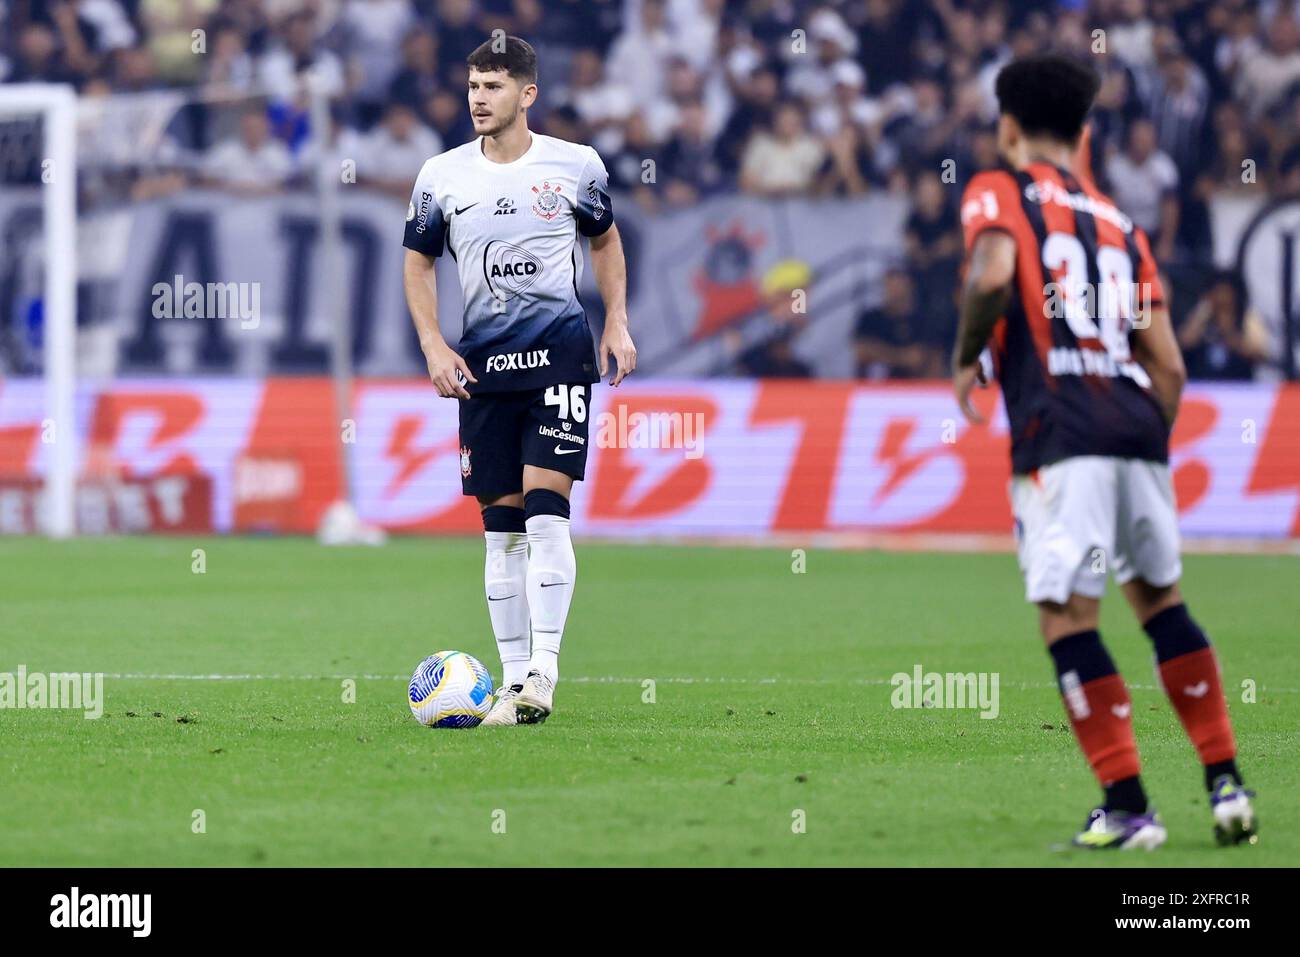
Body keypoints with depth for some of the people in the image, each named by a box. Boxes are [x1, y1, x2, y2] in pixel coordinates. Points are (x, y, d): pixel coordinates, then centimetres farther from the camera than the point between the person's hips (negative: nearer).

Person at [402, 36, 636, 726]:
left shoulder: (575, 166, 1)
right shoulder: (441, 177, 4)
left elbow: (606, 240, 16)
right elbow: (418, 262, 13)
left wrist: (617, 324, 6)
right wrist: (434, 347, 0)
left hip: (560, 352, -2)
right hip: (483, 364, 2)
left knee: (546, 509, -14)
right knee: (501, 525, 3)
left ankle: (544, 668, -14)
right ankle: (512, 678, 8)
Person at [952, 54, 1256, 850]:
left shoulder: (998, 192, 7)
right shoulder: (1119, 223, 23)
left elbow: (992, 276, -16)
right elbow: (1169, 367, 16)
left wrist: (966, 358, 0)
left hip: (1060, 433, -6)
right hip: (1137, 425, 6)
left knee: (1069, 618, -3)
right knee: (1160, 598, 20)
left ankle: (1128, 808, -7)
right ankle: (1226, 783, 17)